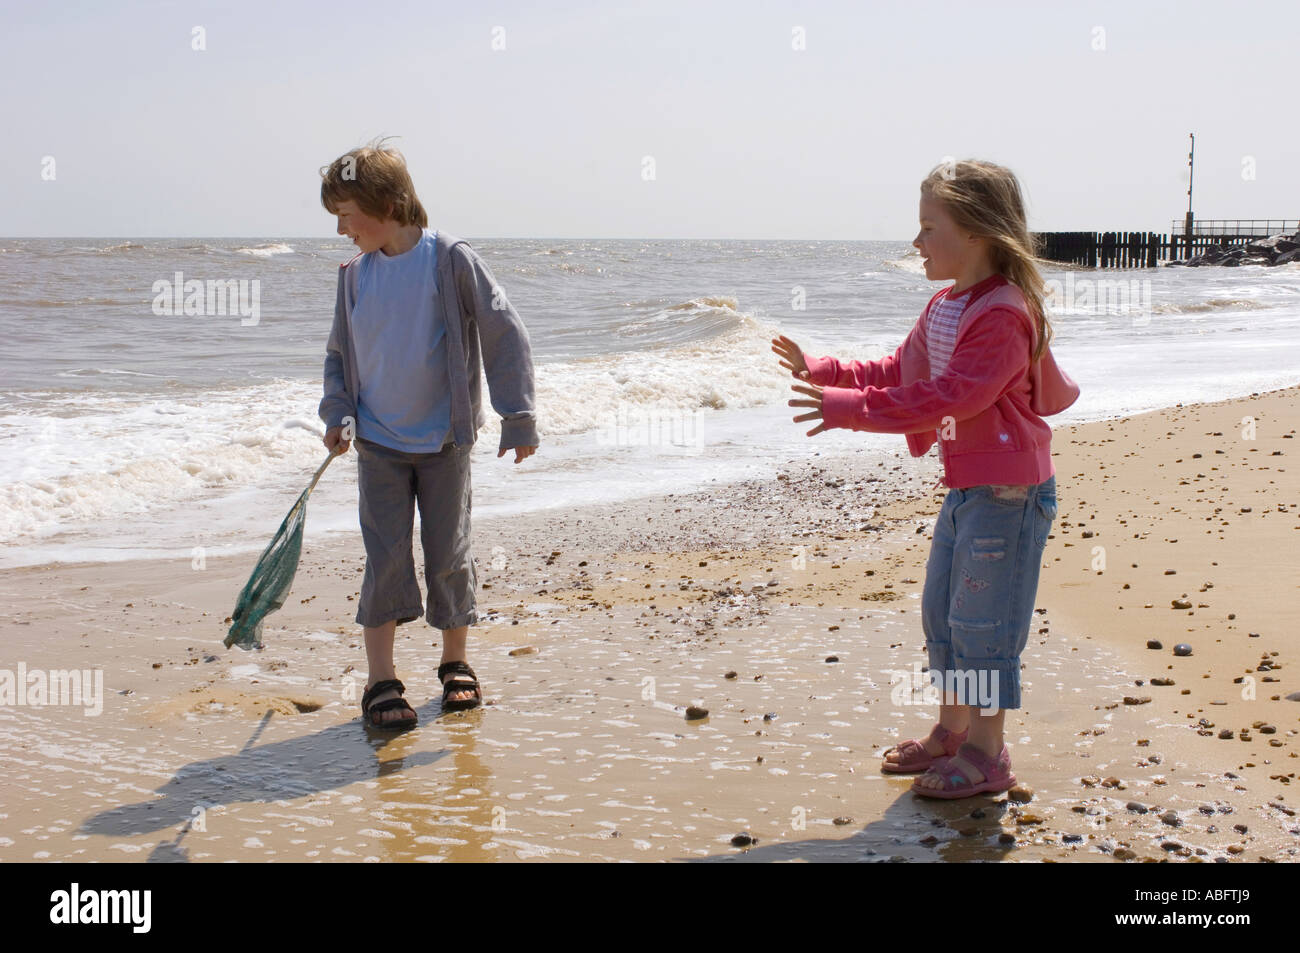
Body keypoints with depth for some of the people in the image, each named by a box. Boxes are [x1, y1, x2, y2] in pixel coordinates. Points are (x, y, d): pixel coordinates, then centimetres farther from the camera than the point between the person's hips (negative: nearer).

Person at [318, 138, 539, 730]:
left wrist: (519, 418, -9)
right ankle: (381, 682, 4)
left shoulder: (451, 261, -10)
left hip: (445, 441, -2)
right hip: (378, 443, 3)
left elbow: (504, 335, -8)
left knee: (449, 556, 6)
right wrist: (338, 414, -3)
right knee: (385, 558, -1)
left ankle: (455, 664, 23)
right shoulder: (355, 275, 2)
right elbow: (339, 354, 13)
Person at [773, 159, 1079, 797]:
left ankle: (986, 752, 10)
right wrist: (822, 372, 12)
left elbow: (948, 397, -28)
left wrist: (851, 408, -30)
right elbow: (899, 374, 20)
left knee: (981, 622, -3)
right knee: (941, 612, 16)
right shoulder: (944, 308, 12)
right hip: (965, 488, 10)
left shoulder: (1003, 315, -20)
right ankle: (952, 731, 30)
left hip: (1007, 492, -10)